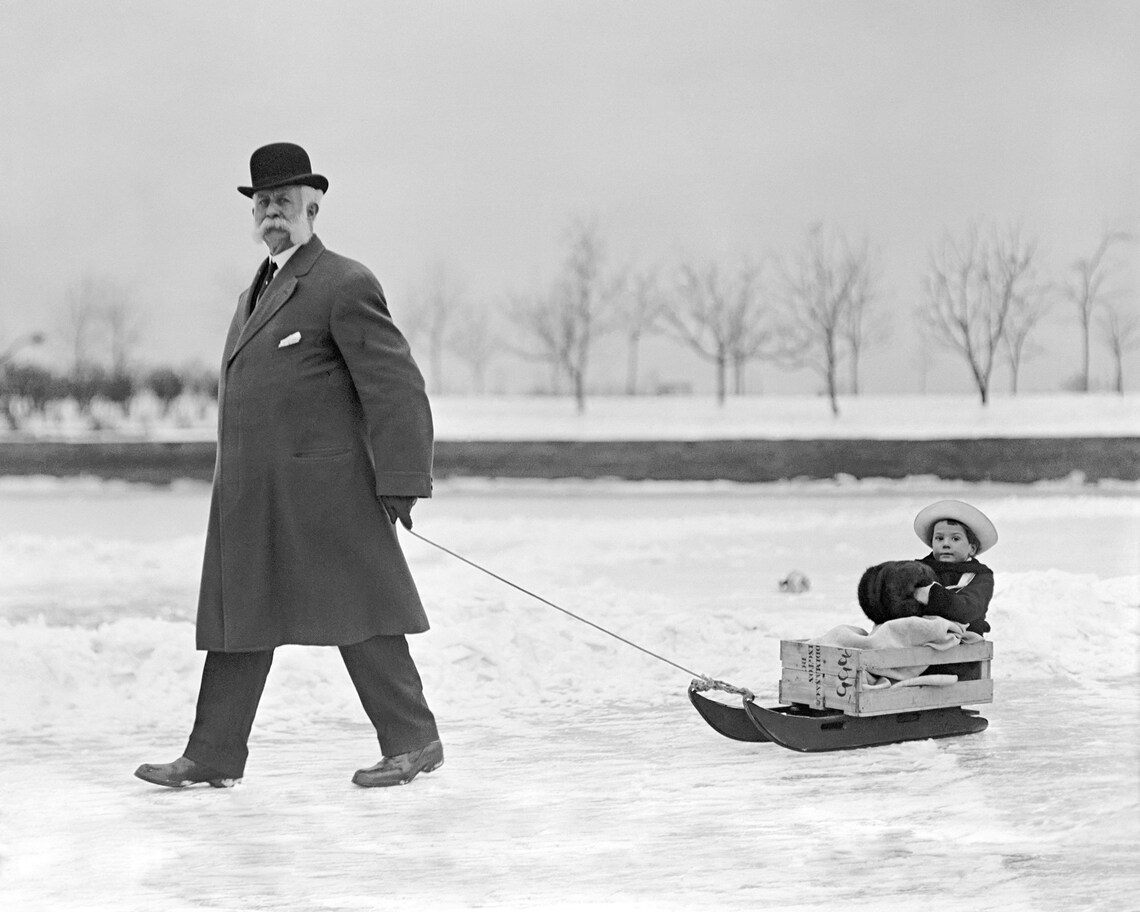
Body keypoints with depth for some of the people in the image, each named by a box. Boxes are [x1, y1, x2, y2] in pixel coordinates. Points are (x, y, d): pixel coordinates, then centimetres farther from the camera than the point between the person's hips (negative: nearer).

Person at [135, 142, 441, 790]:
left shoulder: (346, 285, -8)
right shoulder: (260, 290, 19)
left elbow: (397, 388, -12)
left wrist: (400, 485, -18)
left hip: (321, 489, -8)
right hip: (250, 494, 8)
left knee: (359, 617, -4)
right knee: (240, 616, 6)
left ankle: (413, 741, 5)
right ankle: (215, 756, 8)